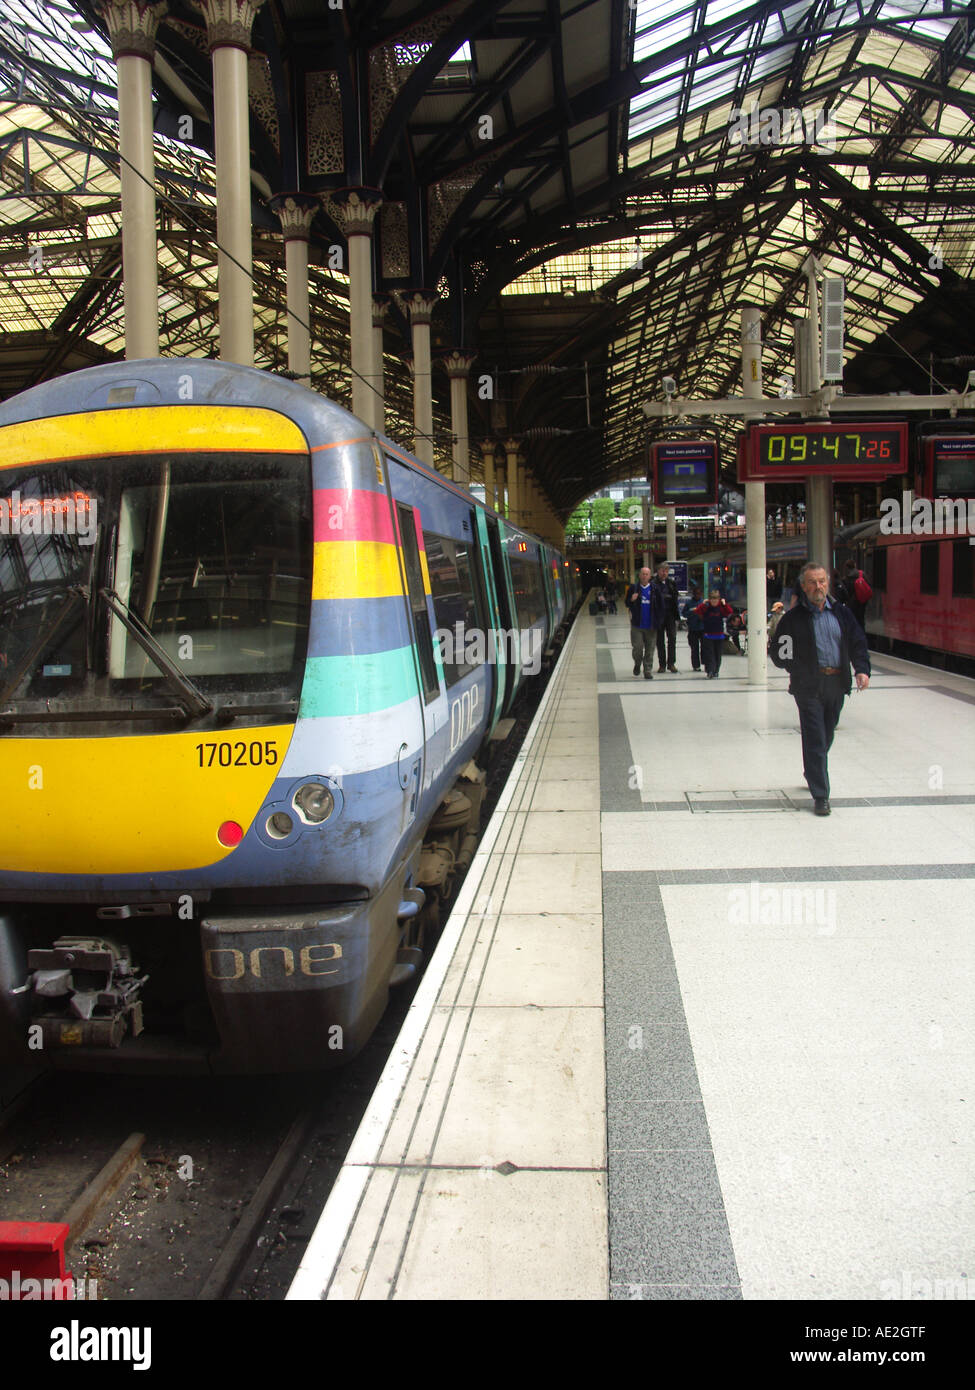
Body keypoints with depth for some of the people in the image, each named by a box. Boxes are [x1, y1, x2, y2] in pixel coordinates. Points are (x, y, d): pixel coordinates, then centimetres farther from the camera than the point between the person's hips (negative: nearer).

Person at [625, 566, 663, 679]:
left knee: (649, 649, 4)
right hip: (637, 624, -1)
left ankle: (647, 671, 13)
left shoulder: (655, 589, 3)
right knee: (637, 647, -4)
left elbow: (660, 606, 5)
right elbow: (626, 603, 8)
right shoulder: (633, 588, 2)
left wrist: (659, 621, -3)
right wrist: (631, 600, -14)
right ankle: (637, 664, 24)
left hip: (650, 626, 1)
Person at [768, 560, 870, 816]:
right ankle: (820, 795, -3)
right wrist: (796, 669, -7)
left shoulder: (841, 613, 8)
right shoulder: (794, 617, -4)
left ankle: (812, 775, 42)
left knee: (826, 738, 16)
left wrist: (862, 669, -4)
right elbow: (778, 652, 1)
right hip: (809, 687, -4)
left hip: (837, 684, 4)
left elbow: (858, 642, 9)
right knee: (815, 740, -7)